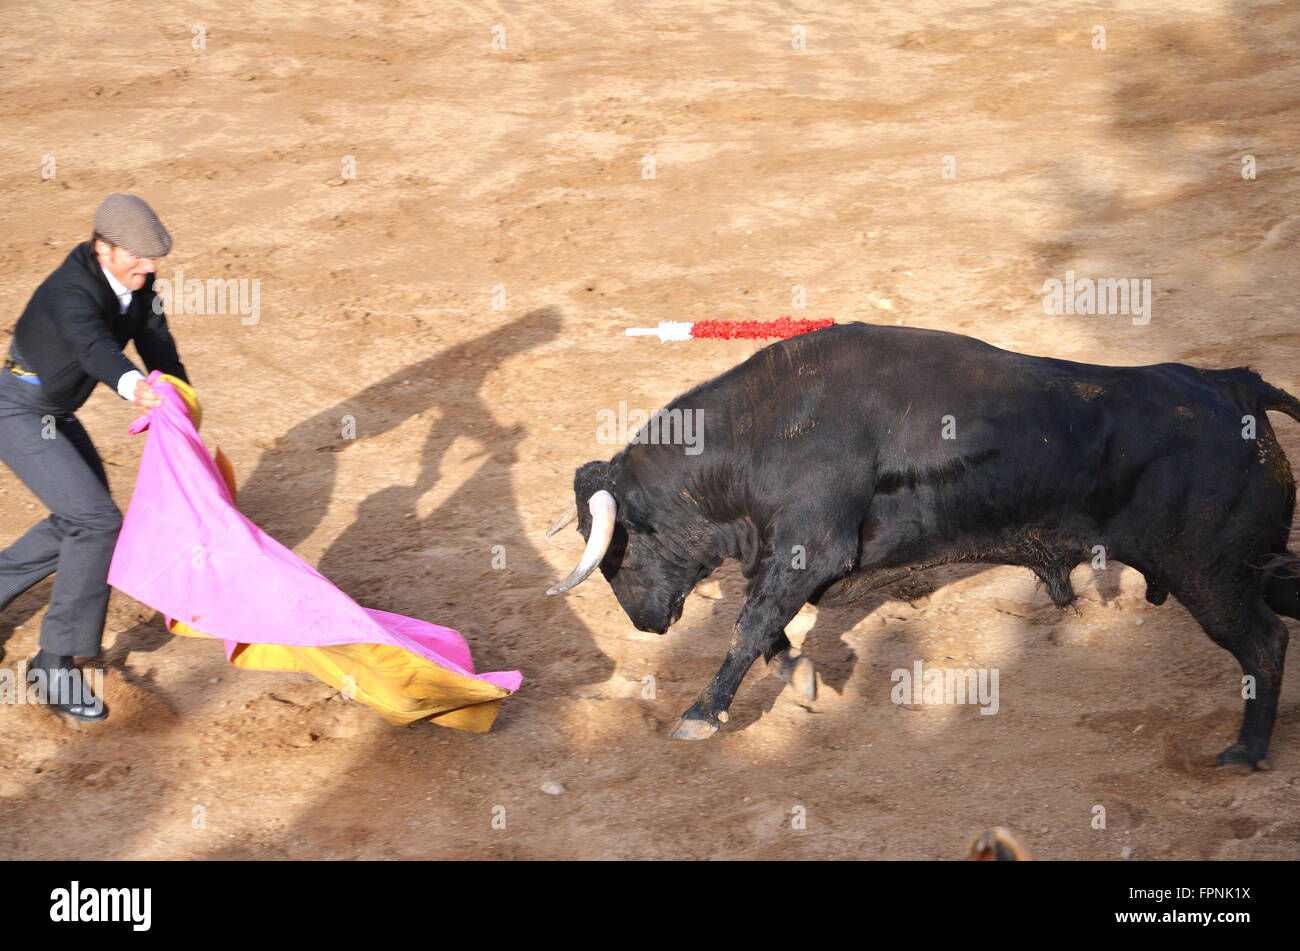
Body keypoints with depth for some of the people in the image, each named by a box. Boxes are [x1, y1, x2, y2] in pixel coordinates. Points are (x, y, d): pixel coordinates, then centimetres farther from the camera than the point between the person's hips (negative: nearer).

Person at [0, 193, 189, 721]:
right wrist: (132, 386, -71)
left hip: (55, 414, 9)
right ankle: (56, 666, -9)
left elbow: (157, 346, -8)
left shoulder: (136, 283, -6)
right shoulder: (71, 291, -31)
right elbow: (94, 347, -51)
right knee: (97, 523, -16)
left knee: (82, 519, 21)